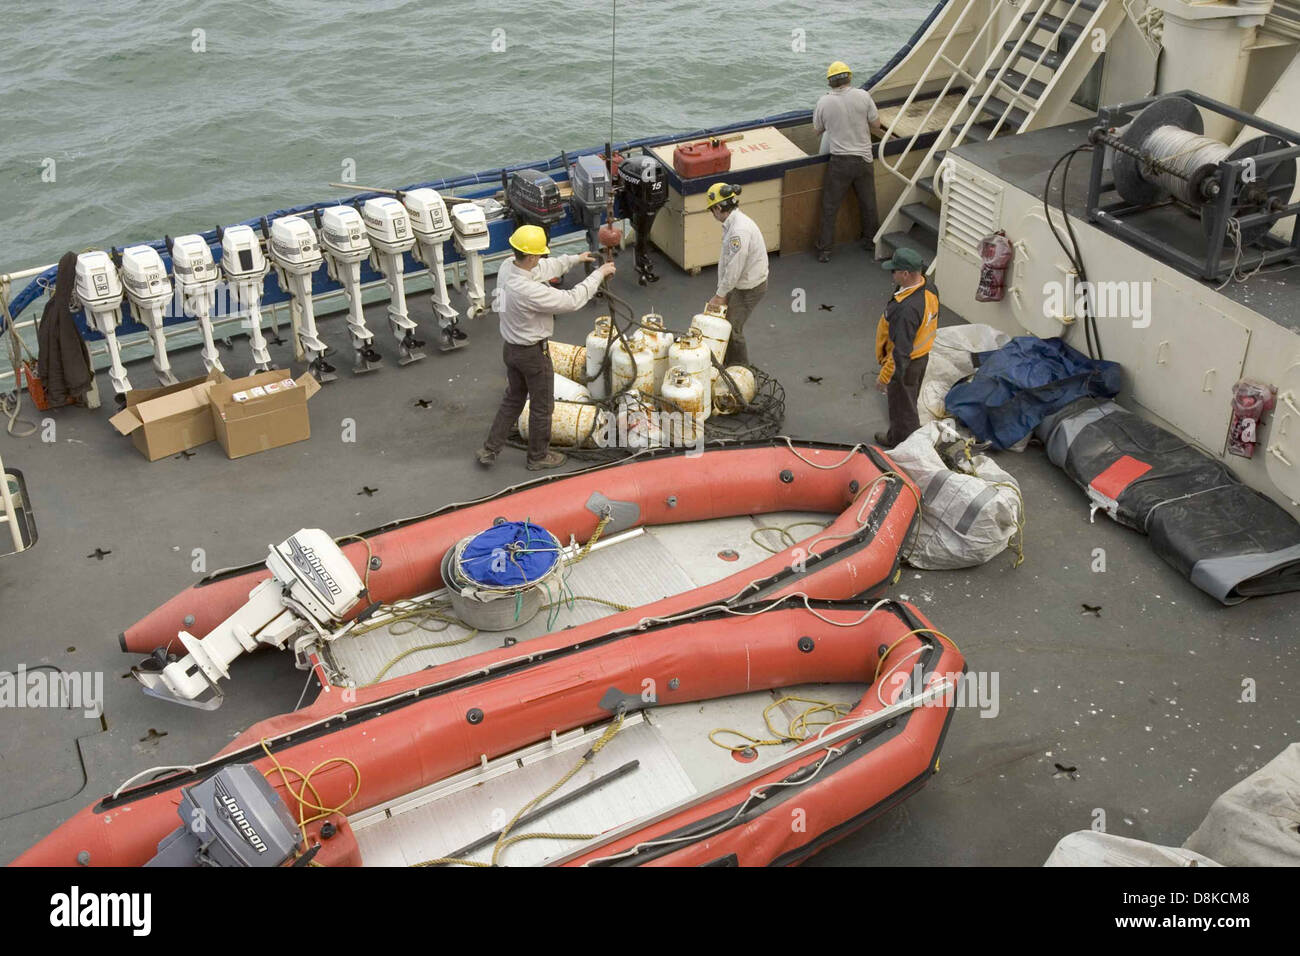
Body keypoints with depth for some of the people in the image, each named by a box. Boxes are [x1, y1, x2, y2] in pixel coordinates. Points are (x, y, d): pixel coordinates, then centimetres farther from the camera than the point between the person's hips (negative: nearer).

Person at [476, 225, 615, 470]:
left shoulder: (507, 267, -9)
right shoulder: (529, 291, -35)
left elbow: (545, 268, 10)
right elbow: (572, 300, -27)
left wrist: (576, 259, 19)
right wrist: (599, 274, -15)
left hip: (511, 348, 8)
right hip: (533, 353, -8)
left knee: (513, 399, 25)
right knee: (542, 406, 14)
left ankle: (489, 450, 29)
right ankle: (538, 456, 32)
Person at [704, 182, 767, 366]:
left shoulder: (739, 230, -30)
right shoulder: (733, 223, 4)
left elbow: (734, 268, -27)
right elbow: (725, 260, 7)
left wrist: (720, 295, -15)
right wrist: (722, 292, 8)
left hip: (750, 287, -9)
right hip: (741, 283, 9)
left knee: (733, 330, 2)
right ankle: (726, 363, 35)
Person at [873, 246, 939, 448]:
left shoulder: (907, 309, -39)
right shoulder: (929, 289, -9)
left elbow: (901, 351, -33)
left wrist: (884, 377, -22)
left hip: (905, 364, -9)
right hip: (922, 355, 9)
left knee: (903, 409, 13)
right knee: (905, 403, 29)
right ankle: (895, 437, 51)